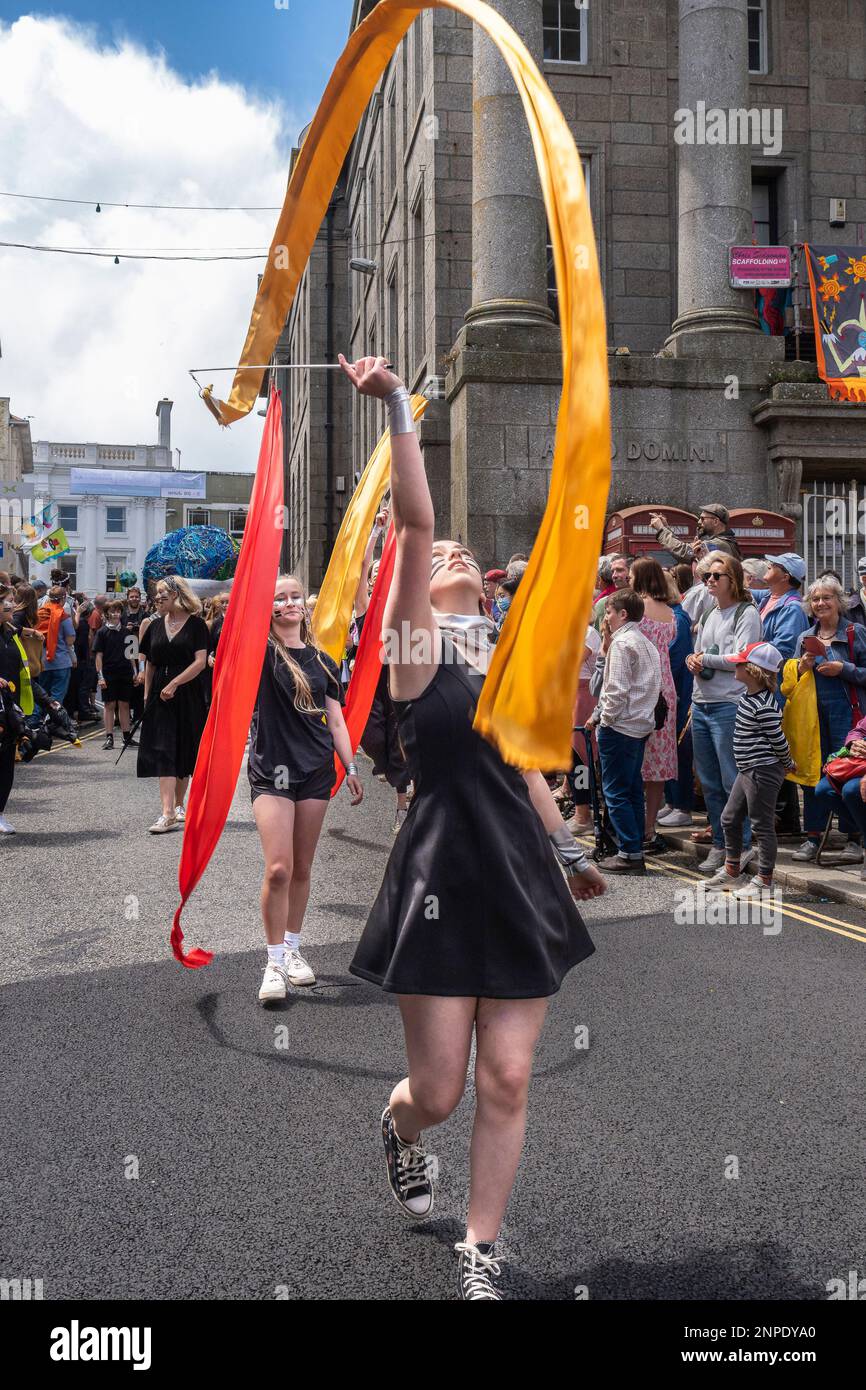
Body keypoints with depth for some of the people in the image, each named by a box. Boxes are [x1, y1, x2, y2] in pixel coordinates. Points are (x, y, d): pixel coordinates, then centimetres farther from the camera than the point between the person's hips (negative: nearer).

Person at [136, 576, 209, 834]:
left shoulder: (195, 624, -3)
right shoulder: (156, 626, 11)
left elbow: (201, 661, -11)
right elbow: (149, 663, 17)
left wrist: (174, 683, -16)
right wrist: (147, 694, 11)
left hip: (187, 694, -3)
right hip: (160, 694, 3)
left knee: (185, 751, 7)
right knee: (163, 753, -7)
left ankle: (178, 805, 23)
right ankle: (168, 814, -11)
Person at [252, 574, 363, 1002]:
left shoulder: (322, 661, 10)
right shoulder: (261, 652, 0)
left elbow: (335, 720, 12)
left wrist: (351, 767, 7)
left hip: (316, 770, 4)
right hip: (271, 770, -3)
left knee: (302, 869, 10)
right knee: (278, 869, -12)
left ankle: (292, 950, 25)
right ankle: (274, 963, 1)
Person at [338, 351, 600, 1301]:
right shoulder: (413, 644, -2)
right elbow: (413, 524, -15)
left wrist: (568, 856, 29)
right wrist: (398, 410, -23)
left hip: (521, 881, 5)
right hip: (442, 882, -4)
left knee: (506, 1082, 5)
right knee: (437, 1091, 3)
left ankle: (480, 1256, 23)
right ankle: (397, 1126, 41)